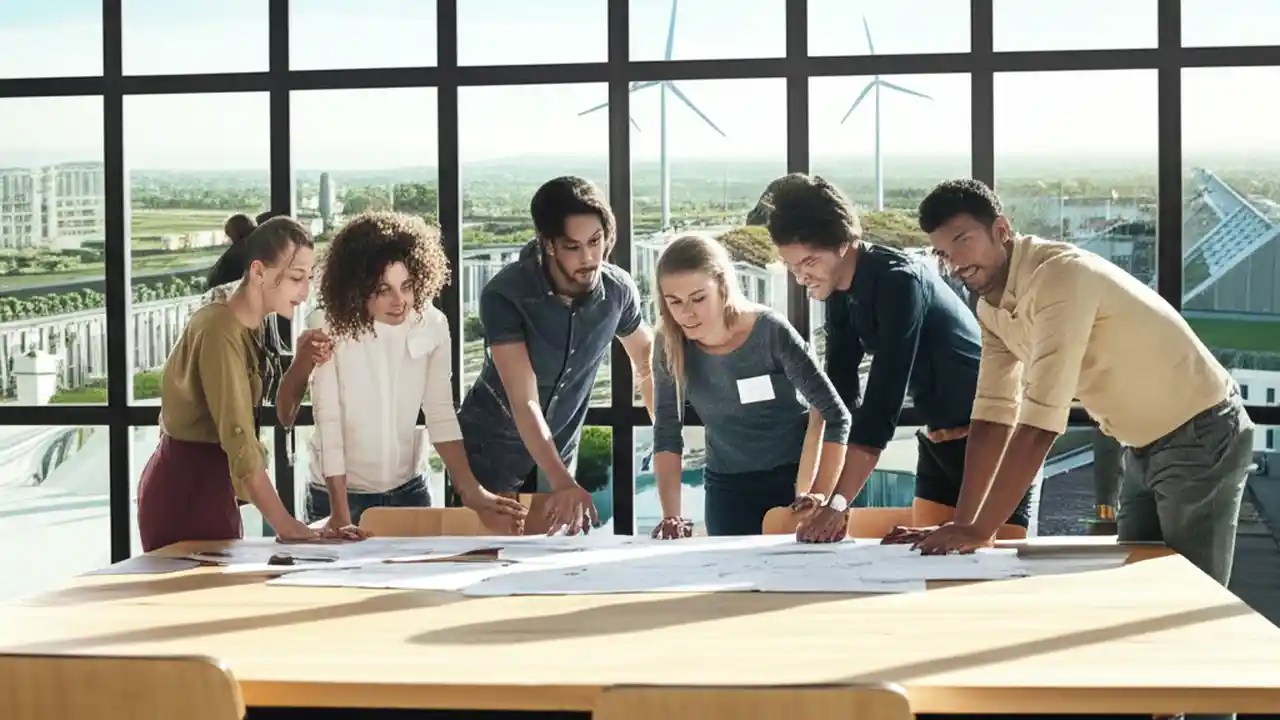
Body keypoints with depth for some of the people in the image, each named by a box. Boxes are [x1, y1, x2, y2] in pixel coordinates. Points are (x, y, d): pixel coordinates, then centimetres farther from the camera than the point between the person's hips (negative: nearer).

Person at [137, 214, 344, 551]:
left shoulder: (248, 325, 8)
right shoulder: (220, 330, -21)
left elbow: (278, 414, 10)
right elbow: (239, 439, -28)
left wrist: (303, 362, -7)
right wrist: (286, 526, -30)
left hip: (210, 485, 10)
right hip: (185, 490, -10)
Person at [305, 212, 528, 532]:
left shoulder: (432, 325, -9)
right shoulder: (328, 327, -19)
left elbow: (441, 414, -9)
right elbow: (328, 421, -19)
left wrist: (472, 492, -20)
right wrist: (340, 516, -22)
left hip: (408, 489, 3)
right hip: (340, 492, -3)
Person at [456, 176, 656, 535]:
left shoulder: (618, 290, -14)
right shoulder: (505, 295, -26)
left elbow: (648, 365, 6)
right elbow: (524, 401, -31)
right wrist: (562, 483, -42)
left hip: (559, 450, 4)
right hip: (491, 449, -3)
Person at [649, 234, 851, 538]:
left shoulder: (770, 332, -24)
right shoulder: (671, 346, -14)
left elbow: (834, 414, -22)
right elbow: (667, 433, -11)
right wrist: (671, 514, -23)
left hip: (793, 475, -3)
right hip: (726, 484, 3)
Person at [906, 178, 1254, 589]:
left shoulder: (1061, 275, -28)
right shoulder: (992, 309, 0)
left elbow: (1040, 421, -33)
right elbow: (993, 416, 0)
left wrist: (979, 530, -32)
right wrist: (960, 524, -8)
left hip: (1200, 434, -9)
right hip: (1144, 444, 9)